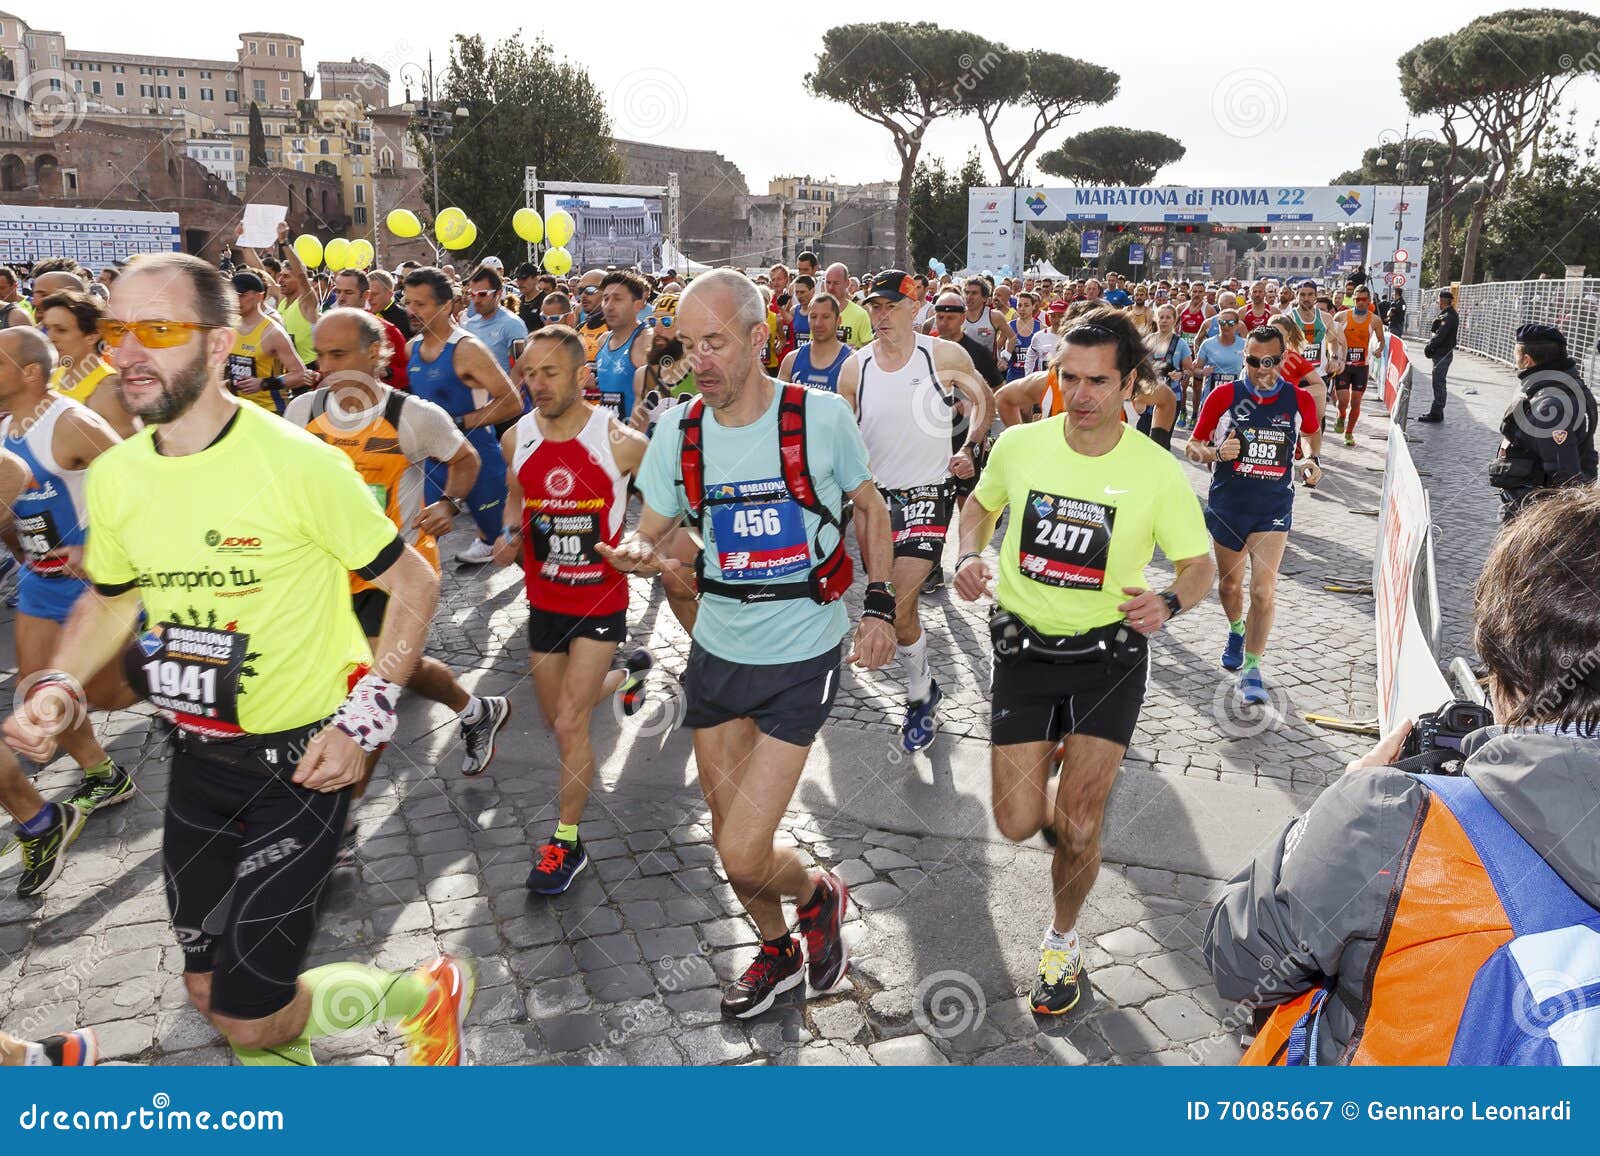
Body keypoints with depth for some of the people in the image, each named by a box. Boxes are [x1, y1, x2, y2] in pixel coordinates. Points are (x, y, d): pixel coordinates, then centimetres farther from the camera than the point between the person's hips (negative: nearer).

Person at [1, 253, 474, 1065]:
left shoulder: (298, 463, -20)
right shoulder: (113, 476, -1)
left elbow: (412, 584, -12)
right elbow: (110, 600, 17)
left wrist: (363, 720, -18)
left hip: (301, 762, -6)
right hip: (199, 760, 6)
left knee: (249, 1017, -2)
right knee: (209, 990, 17)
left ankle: (429, 994, 23)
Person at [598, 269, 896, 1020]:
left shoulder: (821, 416, -11)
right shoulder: (678, 431, -3)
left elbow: (870, 508, 4)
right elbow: (649, 531, 4)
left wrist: (880, 605, -6)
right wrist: (639, 553, -21)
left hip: (802, 655, -4)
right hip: (717, 648, 5)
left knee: (743, 856, -9)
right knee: (730, 838, 17)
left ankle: (819, 894, 26)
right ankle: (778, 952, 44)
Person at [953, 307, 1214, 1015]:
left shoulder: (1157, 471, -12)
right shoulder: (1019, 445, -7)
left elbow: (1198, 563, -2)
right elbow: (979, 504, 13)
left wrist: (1170, 601, -25)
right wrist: (969, 557, -9)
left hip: (1108, 655, -1)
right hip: (1024, 648, 2)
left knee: (1077, 829, -2)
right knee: (1017, 826, 2)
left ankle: (1063, 939, 29)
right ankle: (1054, 772, 41)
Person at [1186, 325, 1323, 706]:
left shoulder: (1299, 400, -3)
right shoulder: (1224, 395, -8)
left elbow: (1313, 431, 20)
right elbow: (1192, 446, -3)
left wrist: (1313, 461, 1)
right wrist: (1215, 453, -23)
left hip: (1274, 508, -1)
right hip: (1226, 506, 1)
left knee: (1264, 591, -12)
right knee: (1230, 584, 18)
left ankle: (1251, 669, -1)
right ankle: (1237, 630, 49)